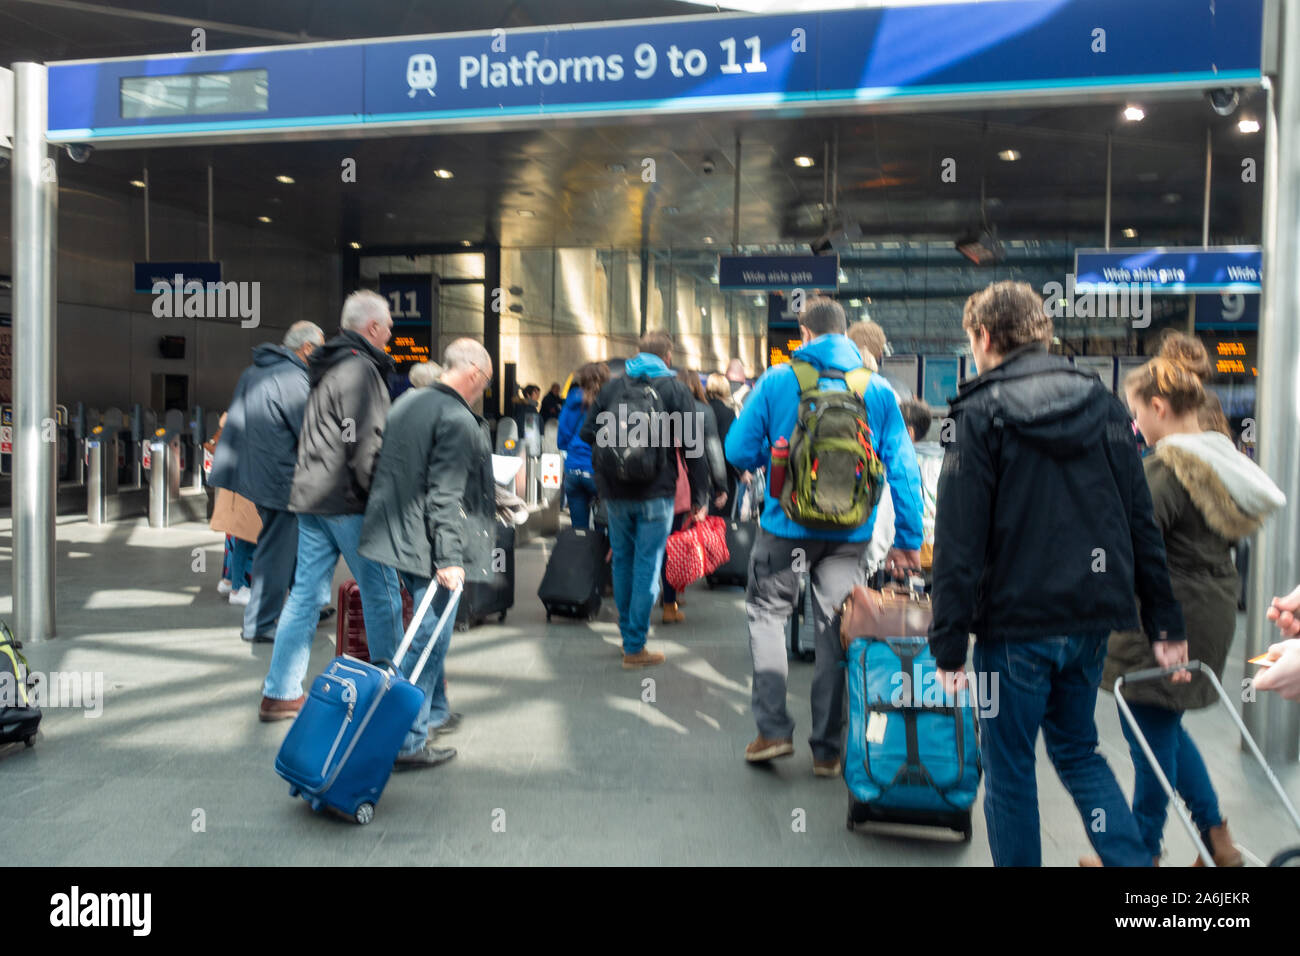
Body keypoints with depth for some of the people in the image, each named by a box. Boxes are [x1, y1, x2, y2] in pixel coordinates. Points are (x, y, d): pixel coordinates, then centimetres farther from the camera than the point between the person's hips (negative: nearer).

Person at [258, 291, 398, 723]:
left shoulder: (328, 367, 18)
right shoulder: (360, 368, -13)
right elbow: (366, 443, -20)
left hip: (311, 494, 9)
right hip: (347, 500, -9)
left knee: (305, 593, 10)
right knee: (380, 591, 3)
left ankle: (279, 694, 15)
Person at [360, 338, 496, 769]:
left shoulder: (407, 402, 12)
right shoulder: (457, 420, -17)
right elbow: (445, 496, -22)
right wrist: (449, 559, -21)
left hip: (391, 535, 9)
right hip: (425, 544, -9)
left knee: (428, 633, 23)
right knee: (429, 639, 0)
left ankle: (435, 712, 38)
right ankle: (408, 742, 5)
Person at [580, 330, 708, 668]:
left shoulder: (612, 386, 8)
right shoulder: (675, 389, -1)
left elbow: (587, 433, 8)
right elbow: (693, 446, -4)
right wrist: (700, 497, 1)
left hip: (614, 492, 4)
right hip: (656, 494, -3)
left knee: (622, 561, 17)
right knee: (647, 565, 1)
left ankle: (628, 631, 29)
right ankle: (635, 647, 4)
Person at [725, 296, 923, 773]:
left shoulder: (777, 380, -6)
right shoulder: (879, 389, 0)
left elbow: (738, 450, -5)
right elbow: (903, 468, -3)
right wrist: (908, 538, 2)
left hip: (787, 524, -2)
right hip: (850, 534, 2)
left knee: (766, 615, 17)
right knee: (835, 632, 11)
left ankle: (773, 729, 11)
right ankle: (827, 748, 20)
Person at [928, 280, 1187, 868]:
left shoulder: (983, 413, -10)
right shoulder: (1103, 405, 6)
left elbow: (960, 539, -14)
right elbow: (1141, 522, 6)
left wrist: (949, 643, -11)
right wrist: (1164, 622, 10)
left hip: (1016, 622, -5)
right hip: (1093, 619, 6)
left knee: (1009, 769, 10)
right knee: (1077, 750, 23)